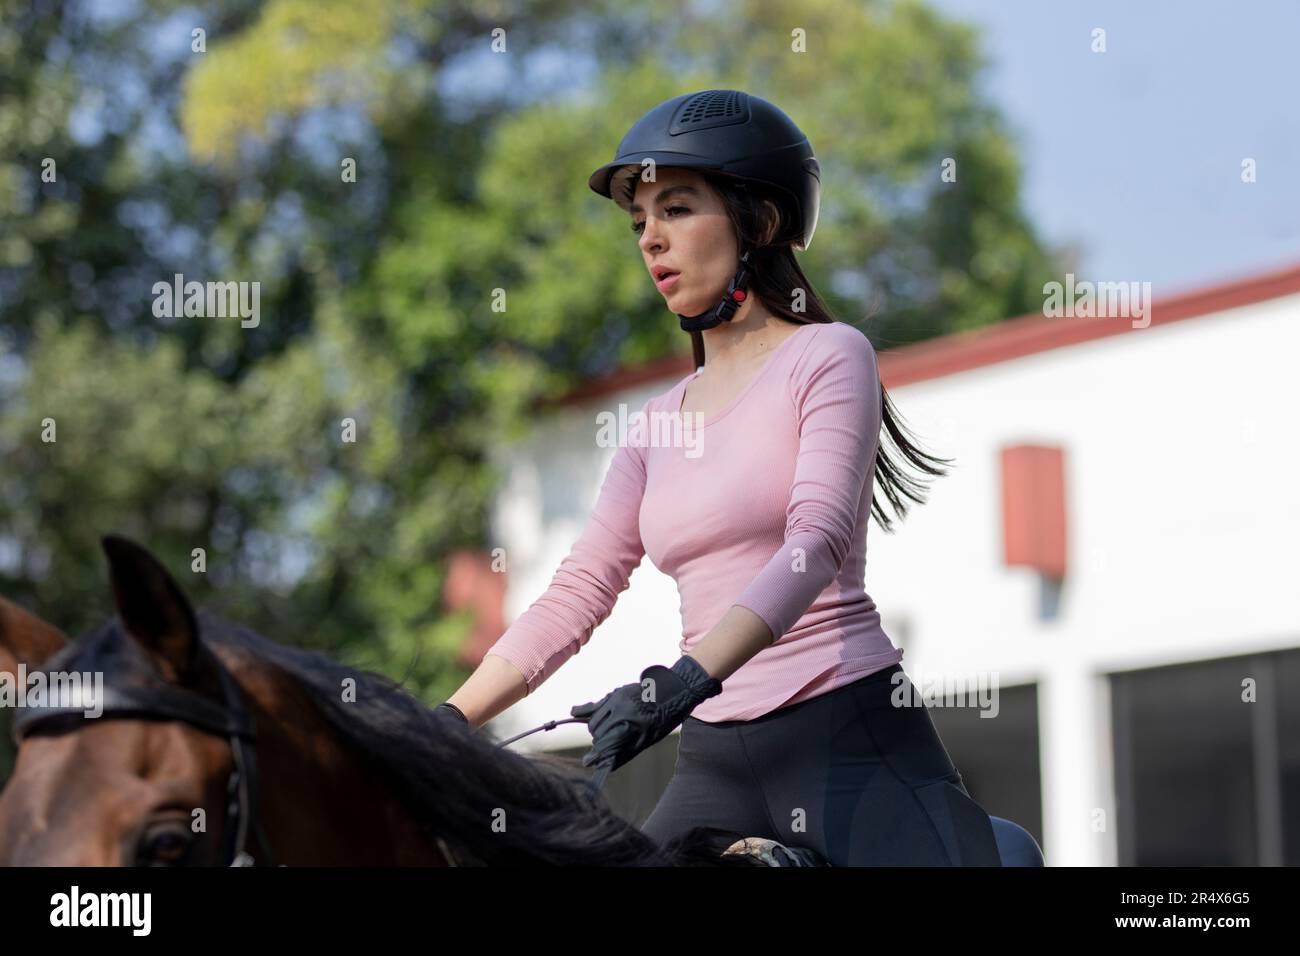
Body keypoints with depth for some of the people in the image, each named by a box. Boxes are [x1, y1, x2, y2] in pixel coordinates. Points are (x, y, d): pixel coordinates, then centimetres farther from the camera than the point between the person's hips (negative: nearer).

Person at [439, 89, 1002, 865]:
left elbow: (817, 540, -16)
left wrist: (686, 678, -29)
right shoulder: (660, 423, 17)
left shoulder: (827, 356, -1)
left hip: (852, 735, -6)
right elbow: (574, 597, 15)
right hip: (715, 764, 6)